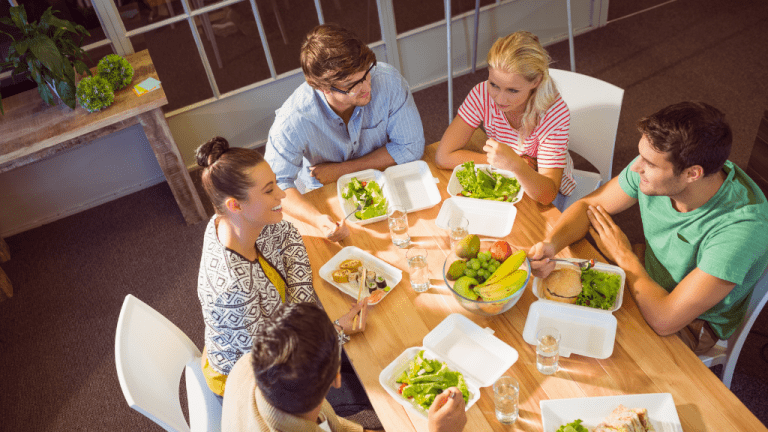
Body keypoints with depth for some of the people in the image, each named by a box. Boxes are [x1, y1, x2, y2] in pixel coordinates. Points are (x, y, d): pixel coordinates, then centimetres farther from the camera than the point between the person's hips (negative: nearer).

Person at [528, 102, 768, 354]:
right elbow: (587, 205, -9)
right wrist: (550, 245, -29)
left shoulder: (743, 225, -38)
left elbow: (664, 320, -39)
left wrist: (623, 254, -23)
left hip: (694, 322, -5)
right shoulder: (657, 163, -22)